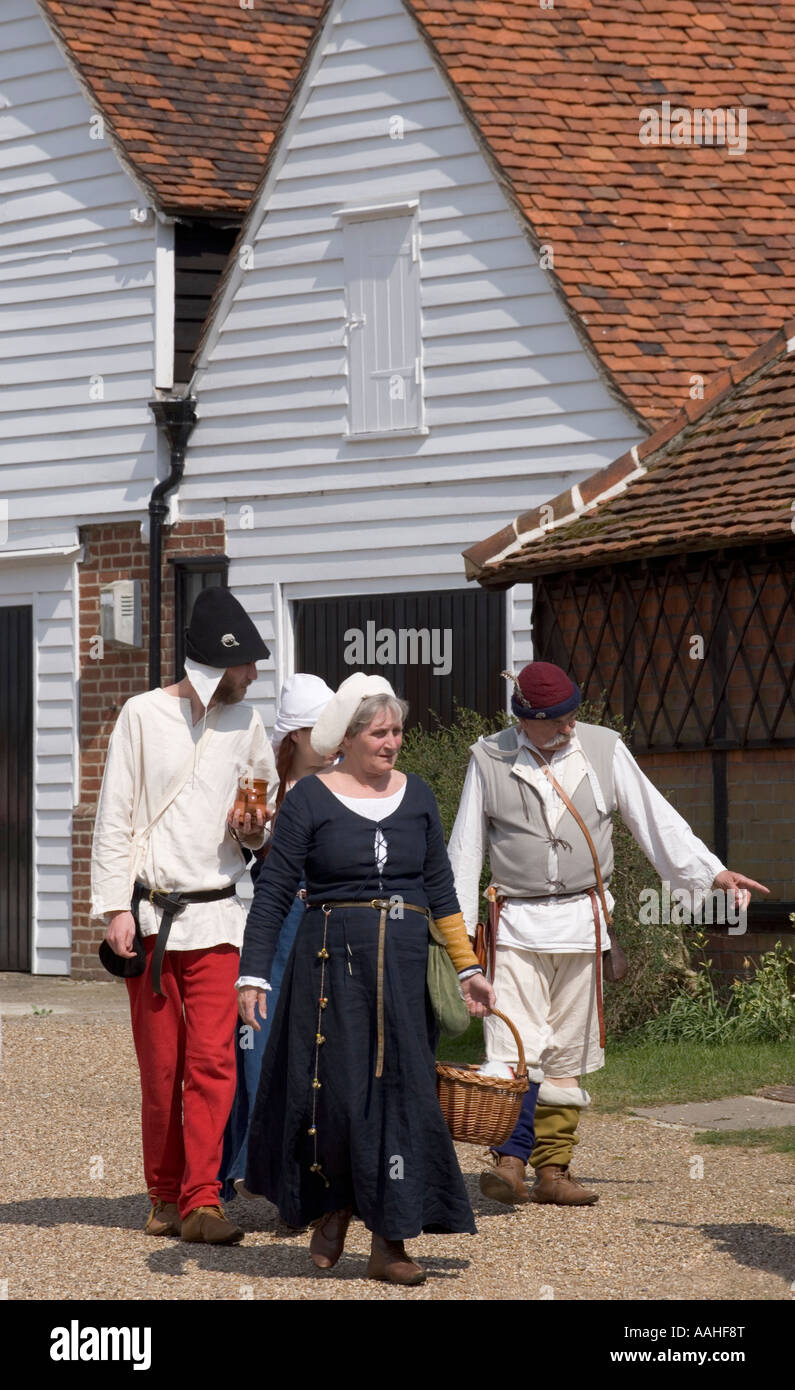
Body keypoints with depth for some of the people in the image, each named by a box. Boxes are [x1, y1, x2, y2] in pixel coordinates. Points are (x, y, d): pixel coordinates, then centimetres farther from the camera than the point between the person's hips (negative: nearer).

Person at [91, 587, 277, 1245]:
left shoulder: (246, 722, 9)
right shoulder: (144, 715, 0)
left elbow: (272, 808, 20)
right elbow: (115, 819, -1)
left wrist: (257, 830, -4)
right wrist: (116, 908, -8)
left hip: (216, 917, 2)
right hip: (149, 914, -2)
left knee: (212, 1061, -10)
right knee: (160, 1068, 2)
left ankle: (202, 1201, -13)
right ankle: (165, 1197, 13)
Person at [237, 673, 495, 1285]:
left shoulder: (416, 795, 9)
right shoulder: (310, 798, -2)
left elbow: (441, 889, 14)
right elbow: (272, 894, -2)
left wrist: (469, 968, 9)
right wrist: (253, 975, -9)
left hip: (403, 962, 3)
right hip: (331, 960, -3)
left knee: (402, 1091, -1)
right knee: (337, 1092, -3)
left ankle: (389, 1243, 3)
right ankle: (331, 1206, 25)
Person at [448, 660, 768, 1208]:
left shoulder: (604, 749, 4)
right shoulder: (489, 759, 0)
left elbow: (655, 818, 7)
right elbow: (466, 848, 5)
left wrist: (712, 872, 1)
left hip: (582, 921, 2)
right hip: (516, 925, -2)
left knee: (568, 1054, 5)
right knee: (515, 1045, -15)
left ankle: (553, 1171, 10)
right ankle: (510, 1161, -15)